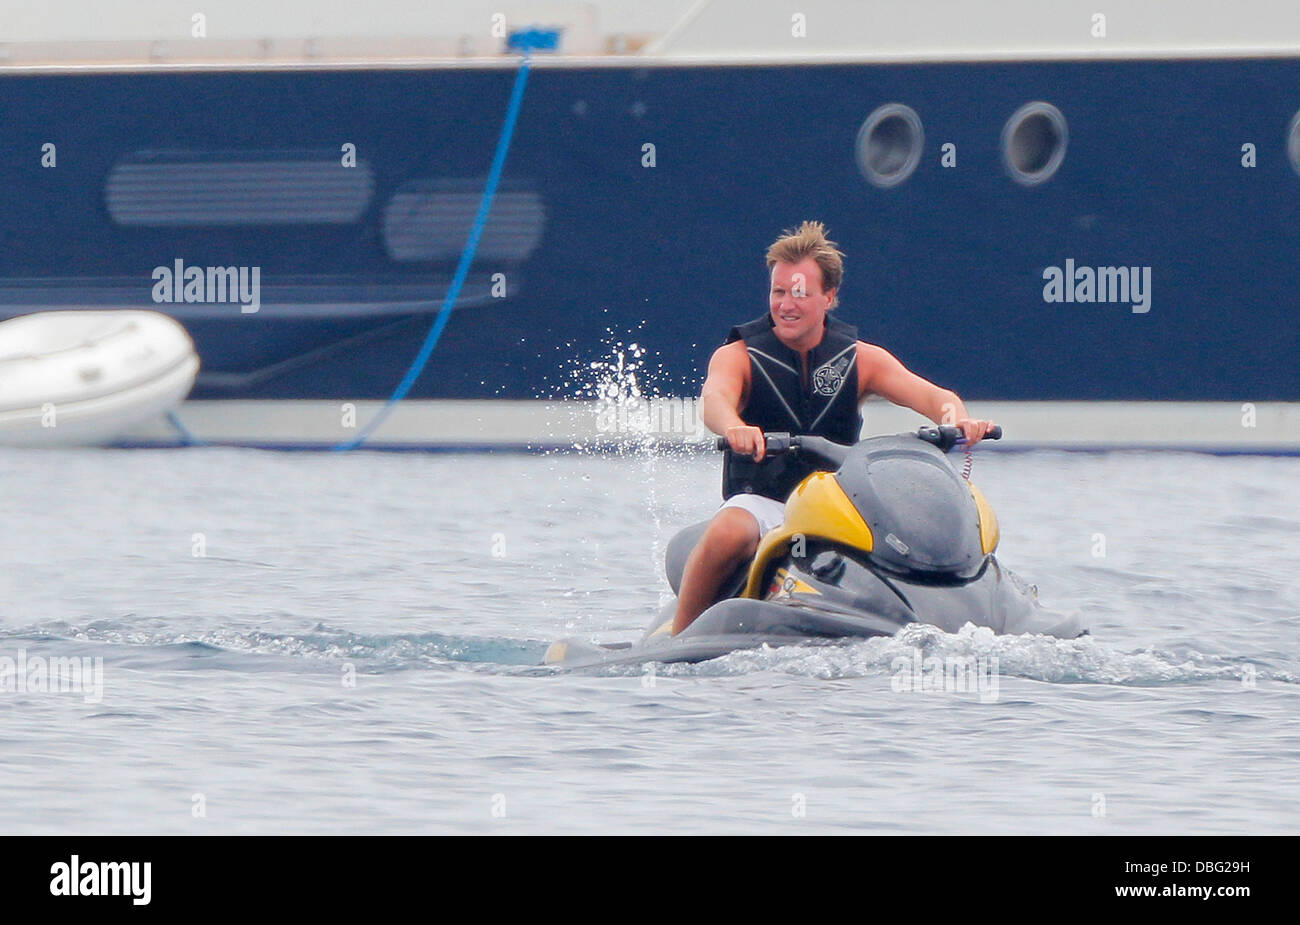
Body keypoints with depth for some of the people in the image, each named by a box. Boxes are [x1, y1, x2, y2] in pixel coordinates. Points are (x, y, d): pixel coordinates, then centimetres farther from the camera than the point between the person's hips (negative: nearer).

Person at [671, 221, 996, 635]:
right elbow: (714, 399, -23)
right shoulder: (739, 356, -1)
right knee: (727, 534, -36)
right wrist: (735, 428, -49)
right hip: (762, 504, -2)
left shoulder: (861, 359, 8)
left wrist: (954, 416, -32)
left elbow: (929, 395, -6)